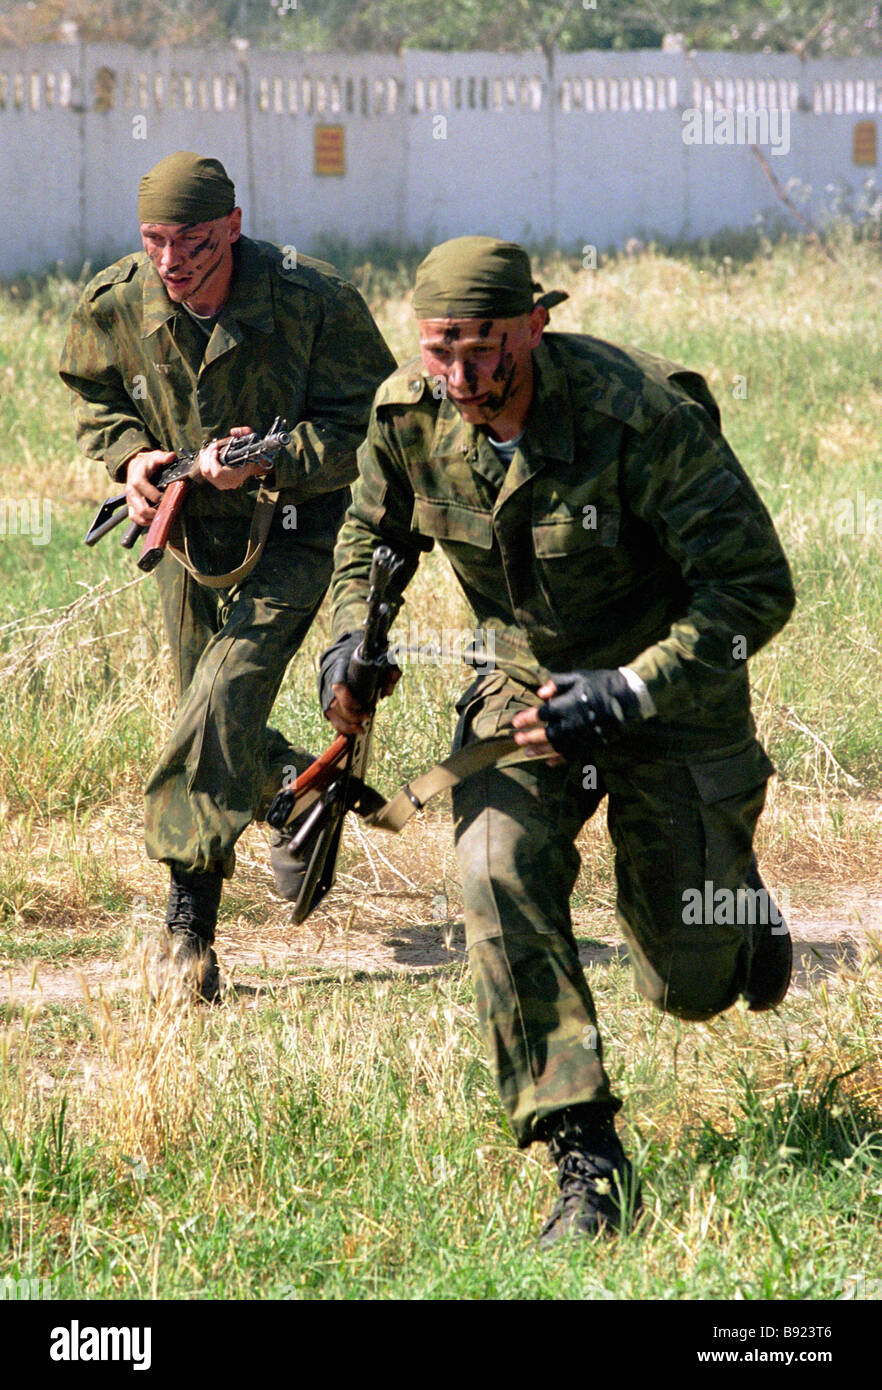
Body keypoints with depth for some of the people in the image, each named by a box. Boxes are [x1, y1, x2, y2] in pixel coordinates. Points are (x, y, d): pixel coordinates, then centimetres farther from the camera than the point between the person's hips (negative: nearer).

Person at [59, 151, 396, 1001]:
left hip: (291, 529, -5)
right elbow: (95, 397, 8)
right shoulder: (113, 307, -12)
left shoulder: (312, 301, -23)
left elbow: (366, 422, -17)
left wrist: (271, 463, -33)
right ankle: (292, 778, 49)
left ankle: (189, 922, -19)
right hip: (186, 528, 5)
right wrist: (131, 455, -13)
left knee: (227, 694, -21)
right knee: (210, 714, 13)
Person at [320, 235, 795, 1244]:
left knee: (692, 985, 4)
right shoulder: (409, 413, -15)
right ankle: (587, 1162, -22)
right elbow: (375, 529, 9)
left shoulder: (639, 415, -31)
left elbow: (755, 586, -26)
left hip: (669, 691, -3)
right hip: (525, 682, 3)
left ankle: (729, 896, 45)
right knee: (500, 876, -26)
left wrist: (626, 696, -33)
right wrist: (351, 635, -10)